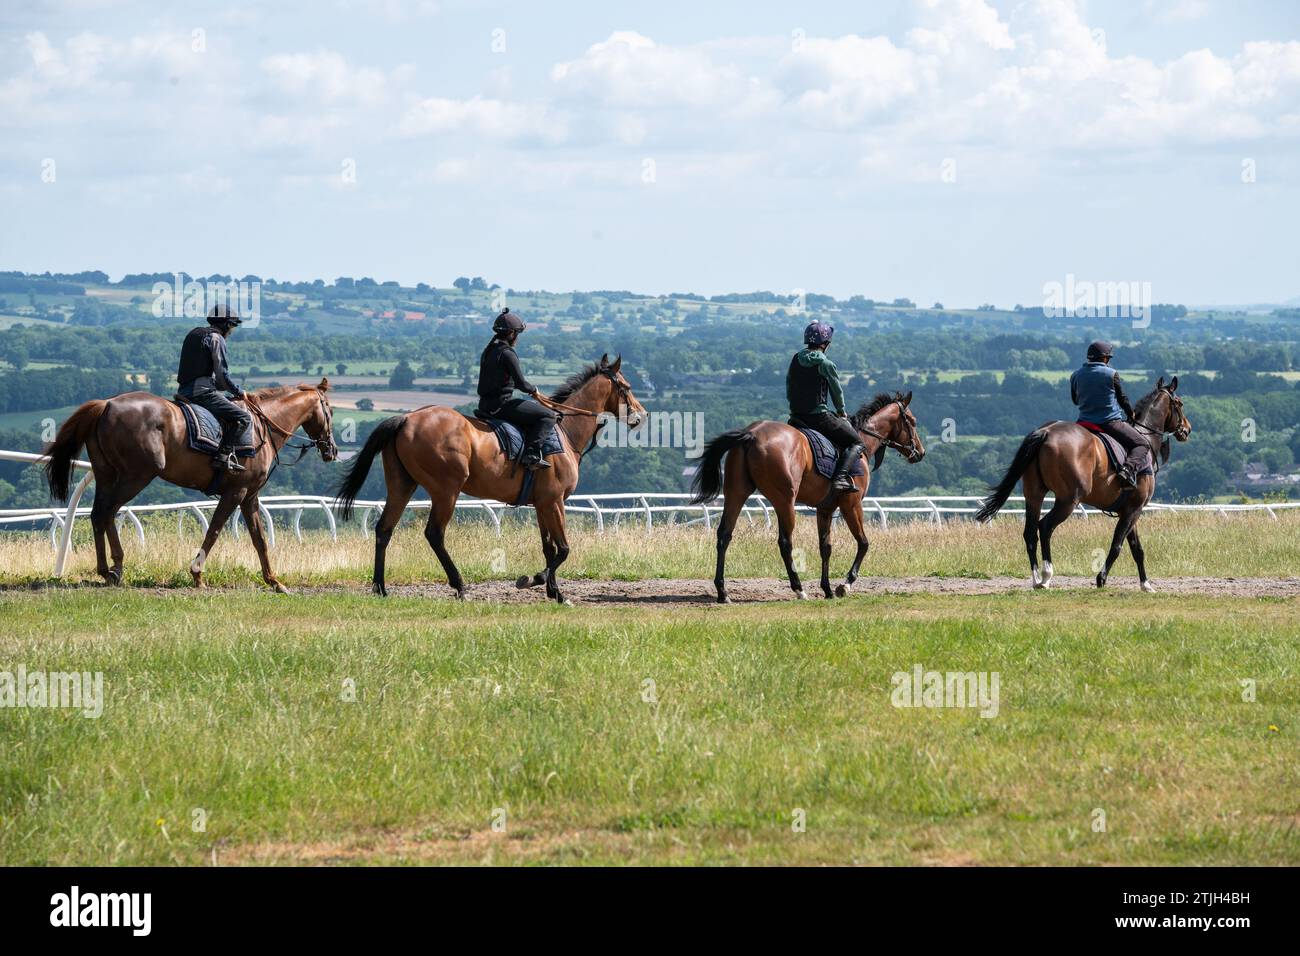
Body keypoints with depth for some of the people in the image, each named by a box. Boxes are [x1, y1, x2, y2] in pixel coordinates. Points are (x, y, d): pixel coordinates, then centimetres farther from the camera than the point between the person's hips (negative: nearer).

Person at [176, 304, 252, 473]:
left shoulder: (193, 334, 22)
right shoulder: (216, 338, -5)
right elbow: (223, 375, -9)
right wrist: (238, 392, 7)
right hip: (203, 392, -9)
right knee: (244, 418, -11)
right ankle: (223, 455, -23)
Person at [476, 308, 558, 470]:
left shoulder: (488, 352, 13)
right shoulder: (507, 353, -16)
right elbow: (522, 384, -17)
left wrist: (529, 388, 18)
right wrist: (534, 389, 4)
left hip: (486, 404, 10)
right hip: (501, 405, -10)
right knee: (548, 416, -6)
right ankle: (531, 455, -18)